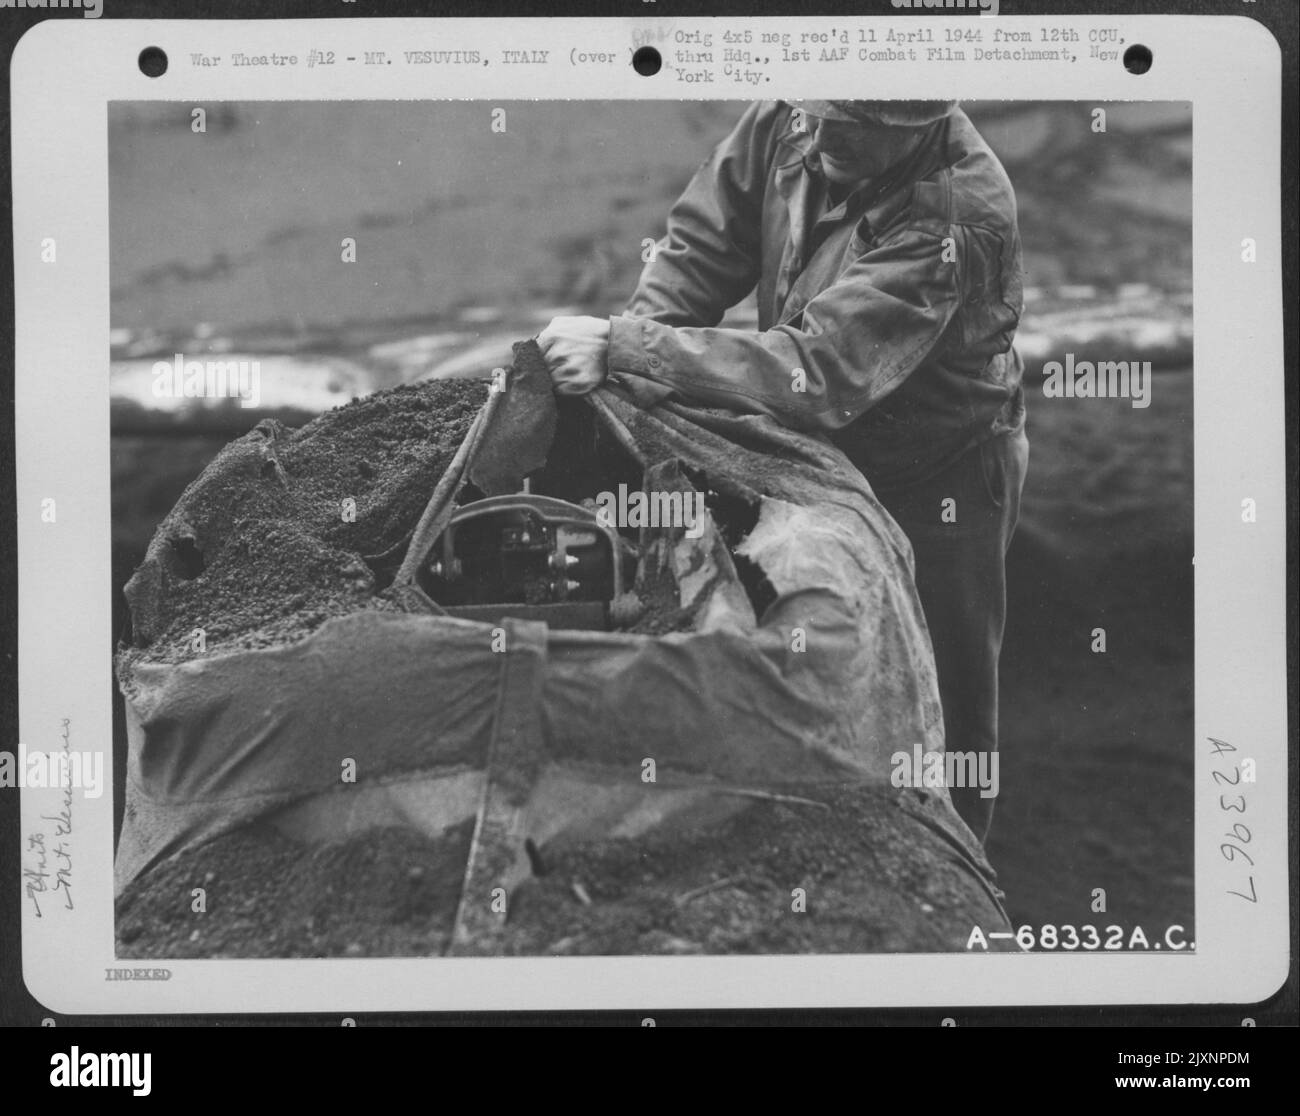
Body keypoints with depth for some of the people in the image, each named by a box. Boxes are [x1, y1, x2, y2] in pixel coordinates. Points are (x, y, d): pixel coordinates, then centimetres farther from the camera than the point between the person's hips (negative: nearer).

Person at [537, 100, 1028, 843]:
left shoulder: (958, 215, -35)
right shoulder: (793, 119, -16)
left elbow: (820, 371, -40)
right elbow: (702, 244, -7)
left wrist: (625, 347, -44)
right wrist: (621, 365, -23)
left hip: (939, 480, -6)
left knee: (943, 710, 9)